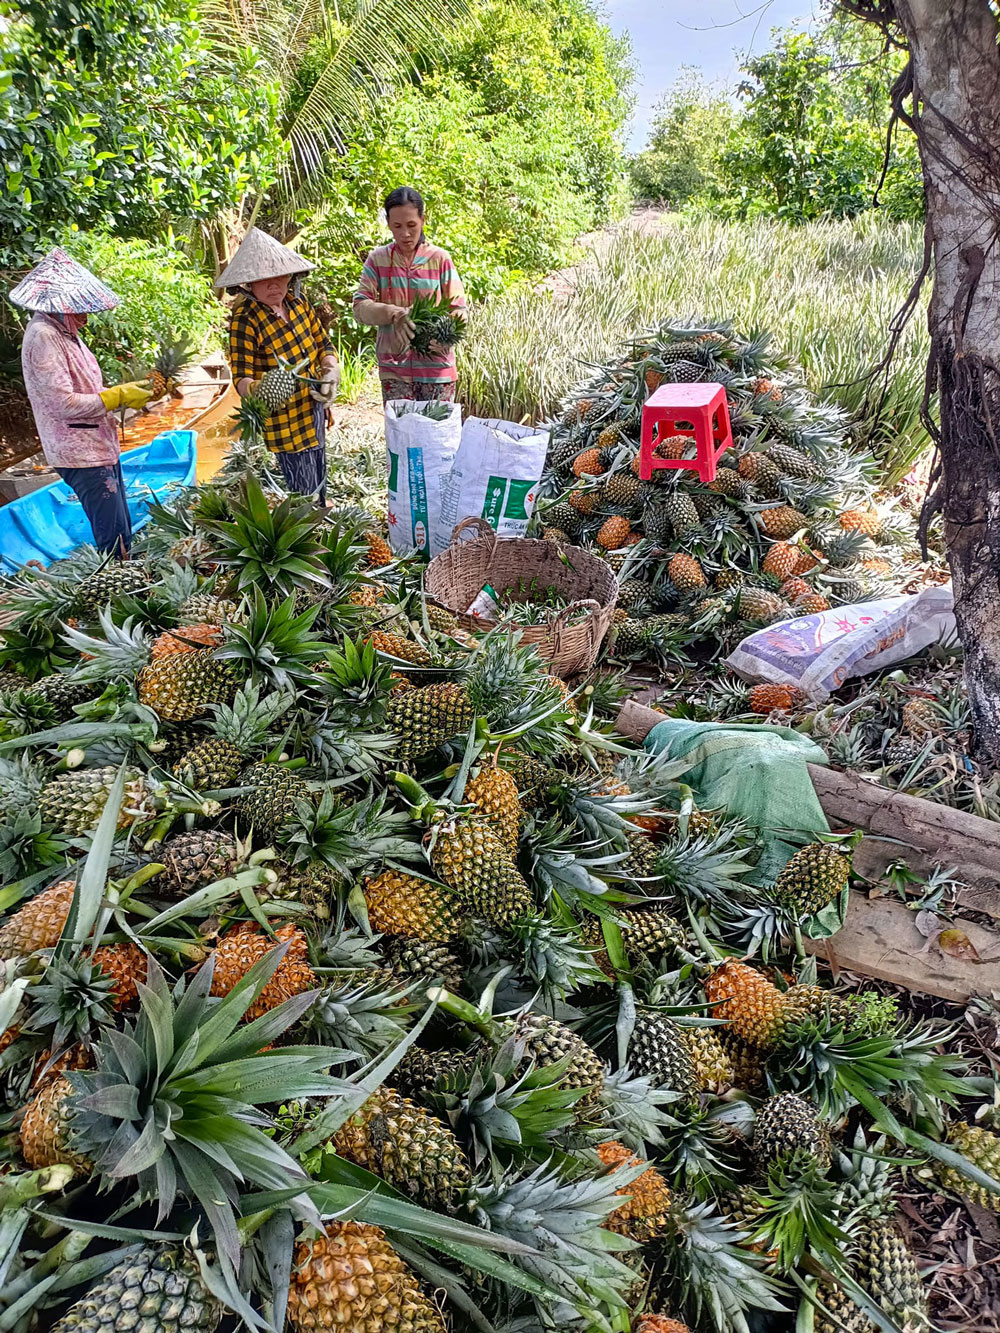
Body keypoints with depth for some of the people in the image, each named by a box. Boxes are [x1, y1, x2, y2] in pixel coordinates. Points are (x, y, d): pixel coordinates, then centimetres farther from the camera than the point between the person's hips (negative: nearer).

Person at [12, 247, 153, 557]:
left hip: (100, 447, 10)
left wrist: (125, 392, 3)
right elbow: (64, 403, -21)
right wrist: (118, 397, -15)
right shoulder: (43, 337, -16)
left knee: (123, 534, 13)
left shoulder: (64, 332, 12)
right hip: (81, 454, -10)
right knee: (114, 542, -9)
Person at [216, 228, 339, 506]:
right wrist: (258, 390, -43)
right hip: (285, 421, -7)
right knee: (305, 493, -2)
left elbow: (323, 344, 8)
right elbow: (242, 378, -20)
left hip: (314, 409, 7)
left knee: (318, 481, 23)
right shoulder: (244, 320, -20)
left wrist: (331, 372, -13)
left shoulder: (297, 301, -3)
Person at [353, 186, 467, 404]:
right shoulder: (378, 260, 4)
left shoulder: (440, 259, 0)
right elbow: (360, 308, -4)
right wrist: (394, 314, -23)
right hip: (394, 368, 1)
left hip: (437, 367, -1)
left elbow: (458, 309, -1)